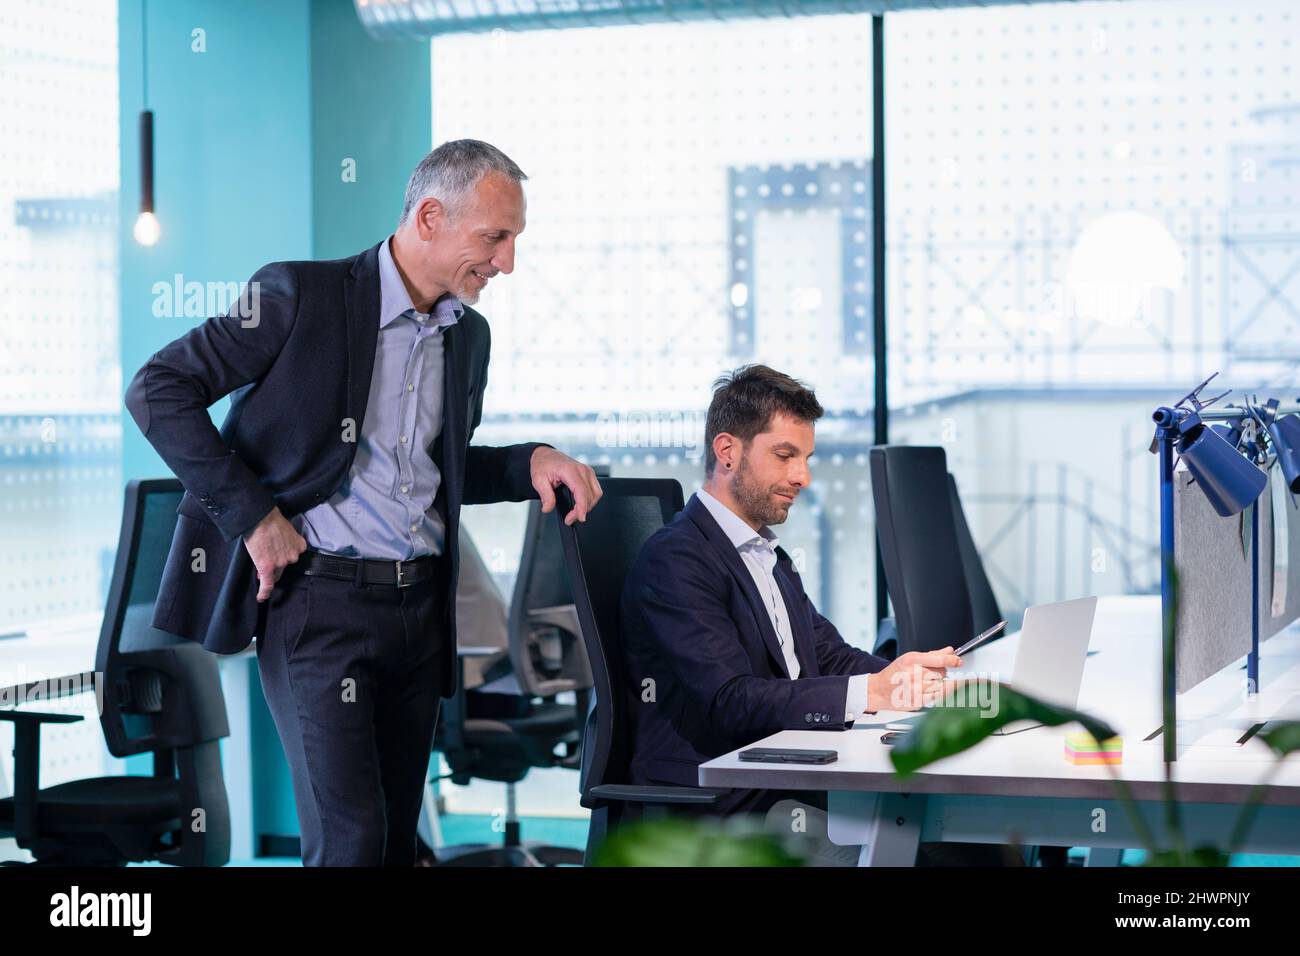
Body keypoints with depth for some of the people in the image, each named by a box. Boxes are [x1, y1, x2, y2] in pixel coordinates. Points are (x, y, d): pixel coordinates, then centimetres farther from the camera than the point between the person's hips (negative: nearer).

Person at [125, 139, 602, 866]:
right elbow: (158, 390, -9)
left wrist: (531, 463, 5)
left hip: (419, 607, 7)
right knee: (351, 840, -12)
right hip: (317, 600, -6)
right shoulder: (302, 295, -9)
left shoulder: (469, 336, 13)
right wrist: (251, 513, -13)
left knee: (397, 839, 9)